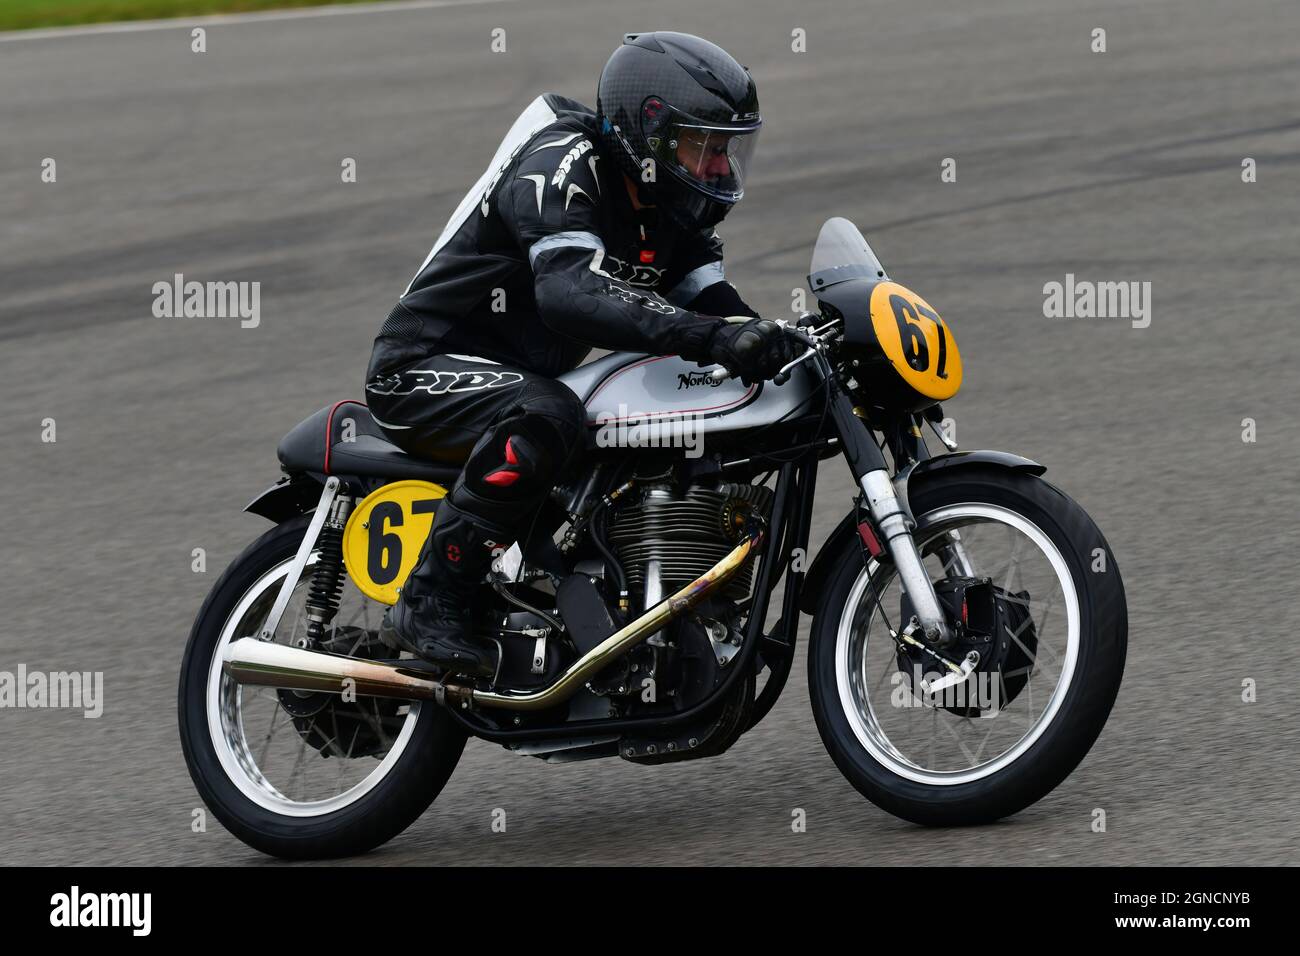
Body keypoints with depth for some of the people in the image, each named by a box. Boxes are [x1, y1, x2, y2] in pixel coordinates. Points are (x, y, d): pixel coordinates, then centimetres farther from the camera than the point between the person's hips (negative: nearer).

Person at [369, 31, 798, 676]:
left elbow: (712, 301, 3)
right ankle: (428, 606, -33)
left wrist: (781, 342, -19)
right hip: (425, 373, -10)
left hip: (526, 376, 10)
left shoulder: (673, 212, 7)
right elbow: (571, 294, -39)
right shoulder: (563, 166, -23)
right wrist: (711, 339, -48)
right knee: (547, 417, -38)